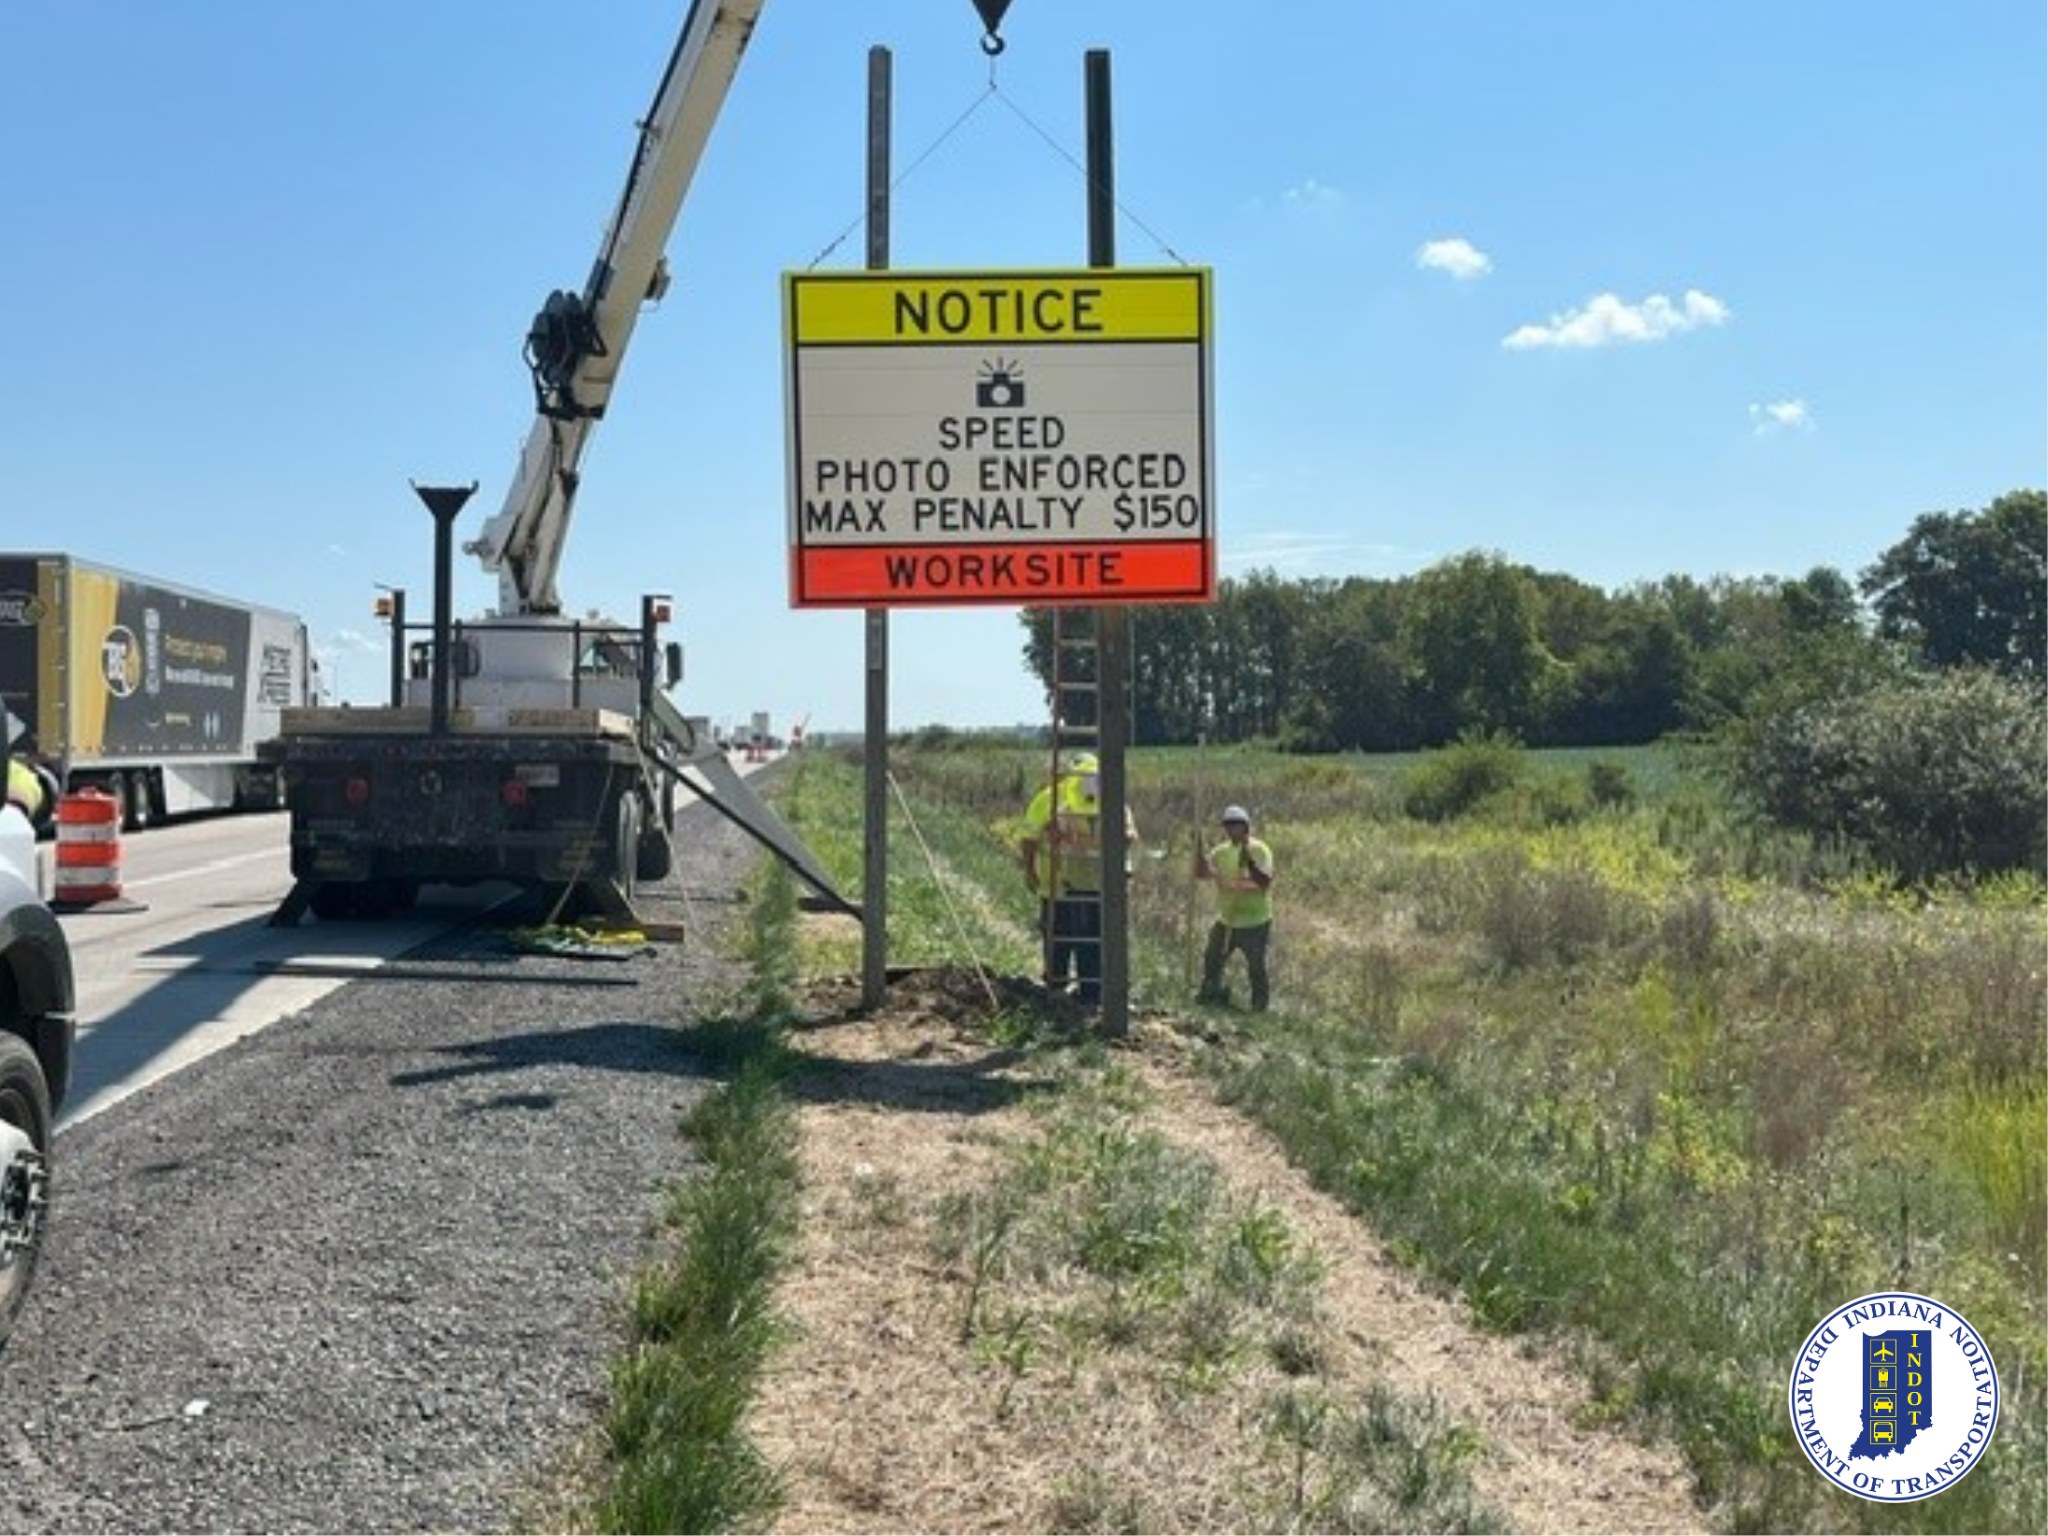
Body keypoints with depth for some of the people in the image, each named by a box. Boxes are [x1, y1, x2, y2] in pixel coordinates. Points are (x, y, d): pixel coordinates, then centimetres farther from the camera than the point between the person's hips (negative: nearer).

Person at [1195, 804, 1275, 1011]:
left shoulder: (1259, 851, -11)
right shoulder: (1221, 852, 5)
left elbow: (1266, 882, -22)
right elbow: (1201, 873, -3)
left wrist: (1249, 861, -34)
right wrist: (1199, 850, -16)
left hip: (1255, 923, -5)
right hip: (1226, 921, 5)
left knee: (1256, 967, 0)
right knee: (1212, 959, 14)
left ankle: (1260, 1004, 16)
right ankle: (1211, 993, 34)